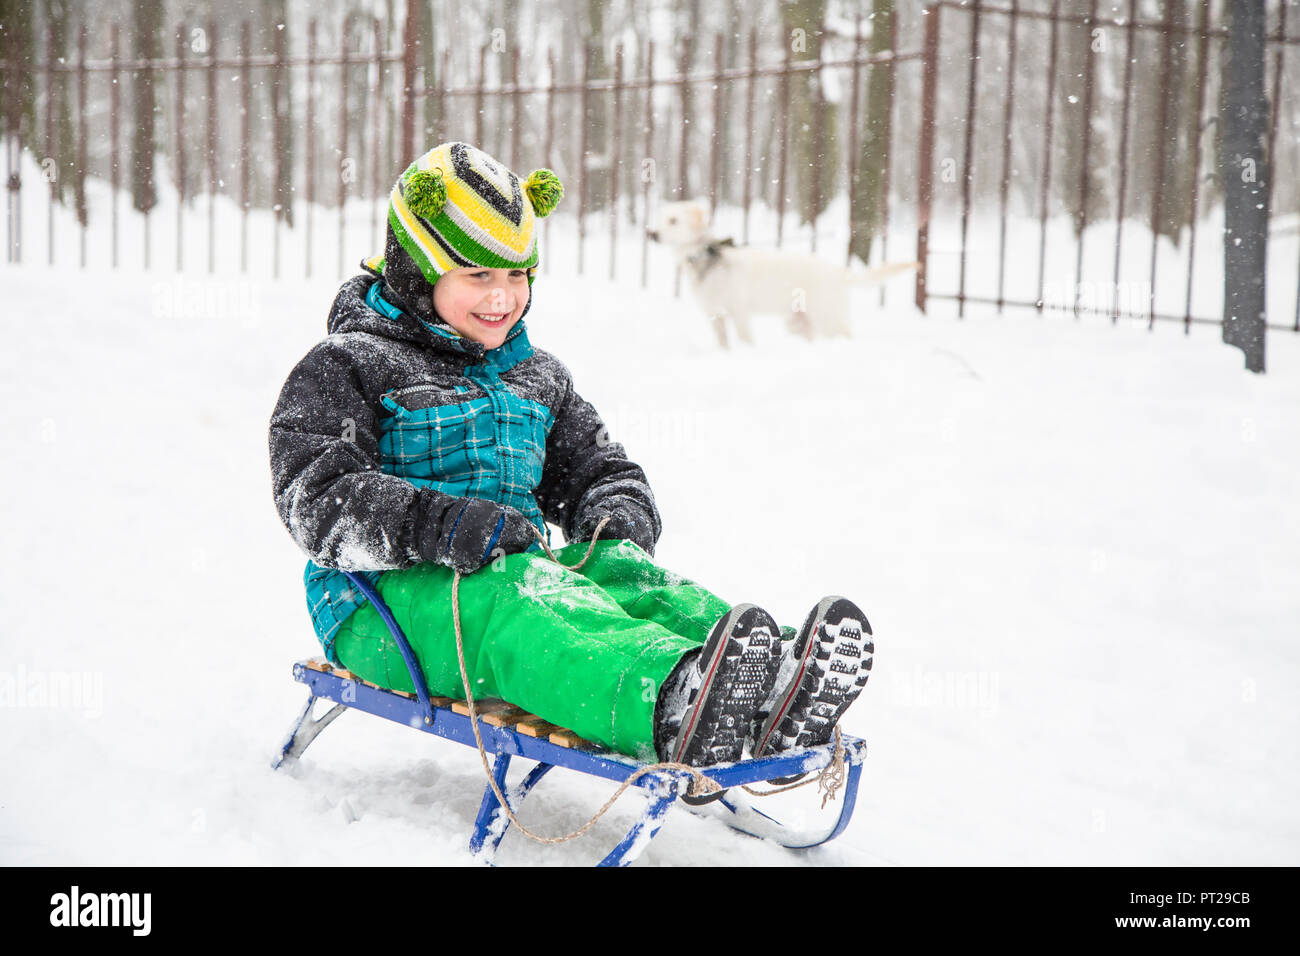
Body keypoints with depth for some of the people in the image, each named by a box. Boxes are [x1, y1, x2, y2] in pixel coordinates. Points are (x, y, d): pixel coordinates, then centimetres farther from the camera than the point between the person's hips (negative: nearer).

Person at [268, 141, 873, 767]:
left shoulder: (536, 377, 24)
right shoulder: (346, 368, 0)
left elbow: (601, 471, 30)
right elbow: (318, 499, -13)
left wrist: (617, 522, 2)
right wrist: (445, 527, -28)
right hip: (387, 602, -6)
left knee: (624, 575, -27)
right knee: (513, 600, -40)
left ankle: (769, 696, -58)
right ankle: (669, 704, -72)